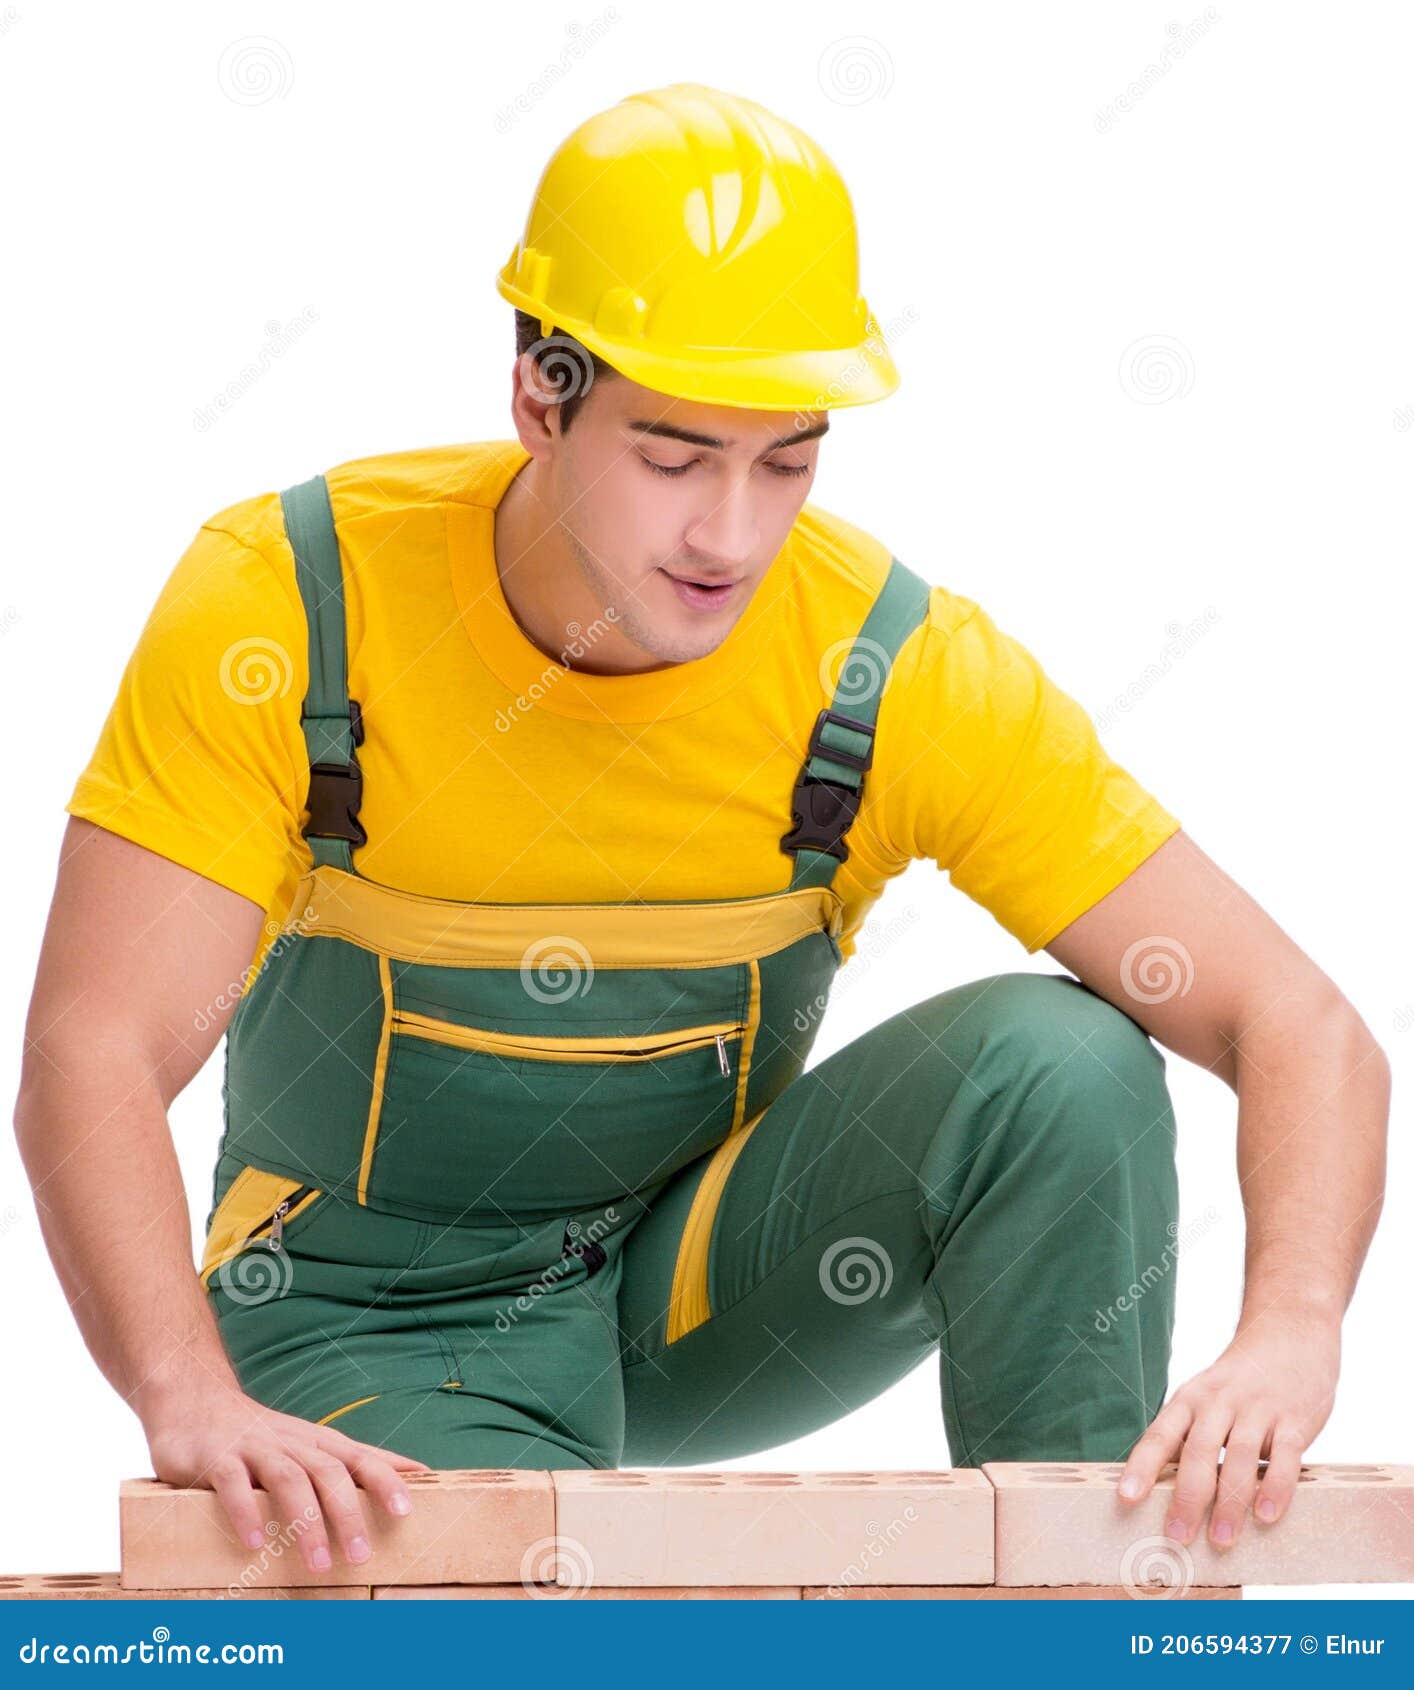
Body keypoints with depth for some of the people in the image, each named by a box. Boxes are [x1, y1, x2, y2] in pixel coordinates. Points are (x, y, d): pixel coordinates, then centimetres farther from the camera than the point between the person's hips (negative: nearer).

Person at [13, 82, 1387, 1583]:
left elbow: (1305, 1033, -18)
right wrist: (198, 1403, -42)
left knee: (1061, 1060, -25)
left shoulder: (901, 671, -17)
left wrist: (1288, 1339, -38)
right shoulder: (286, 603, -20)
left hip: (707, 1279, 2)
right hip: (385, 1328, -2)